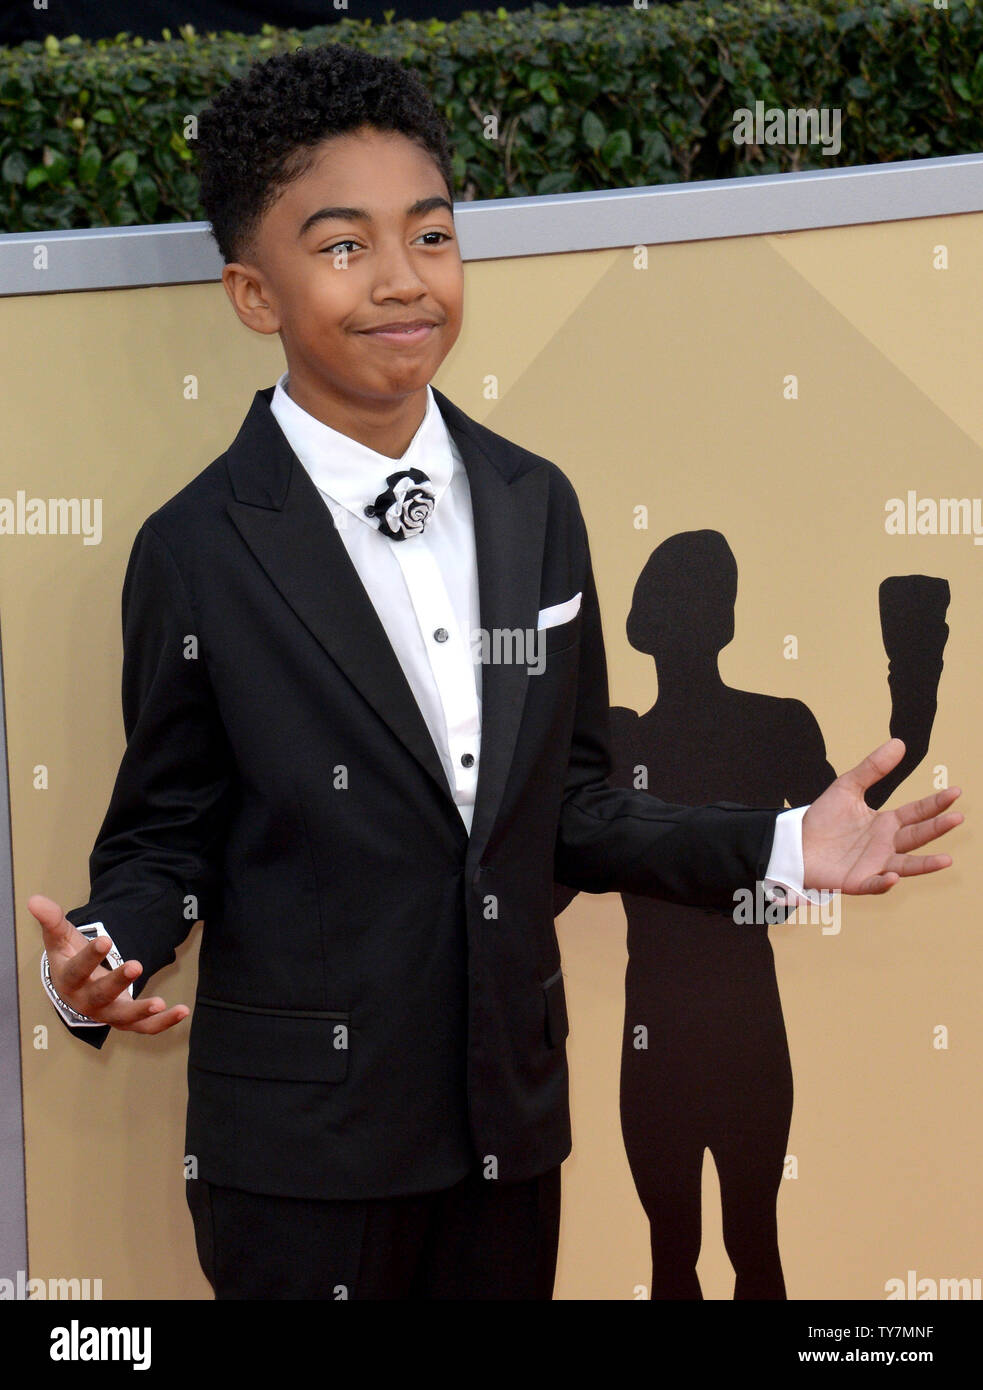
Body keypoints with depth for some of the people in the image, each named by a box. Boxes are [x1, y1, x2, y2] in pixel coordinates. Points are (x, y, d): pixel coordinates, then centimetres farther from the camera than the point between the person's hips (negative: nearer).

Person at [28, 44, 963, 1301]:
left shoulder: (536, 506, 4)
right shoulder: (198, 553, -10)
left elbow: (566, 802, 10)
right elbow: (165, 836, -4)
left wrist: (777, 850, 0)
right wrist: (100, 965, -24)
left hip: (509, 1114, 4)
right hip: (301, 1147, -4)